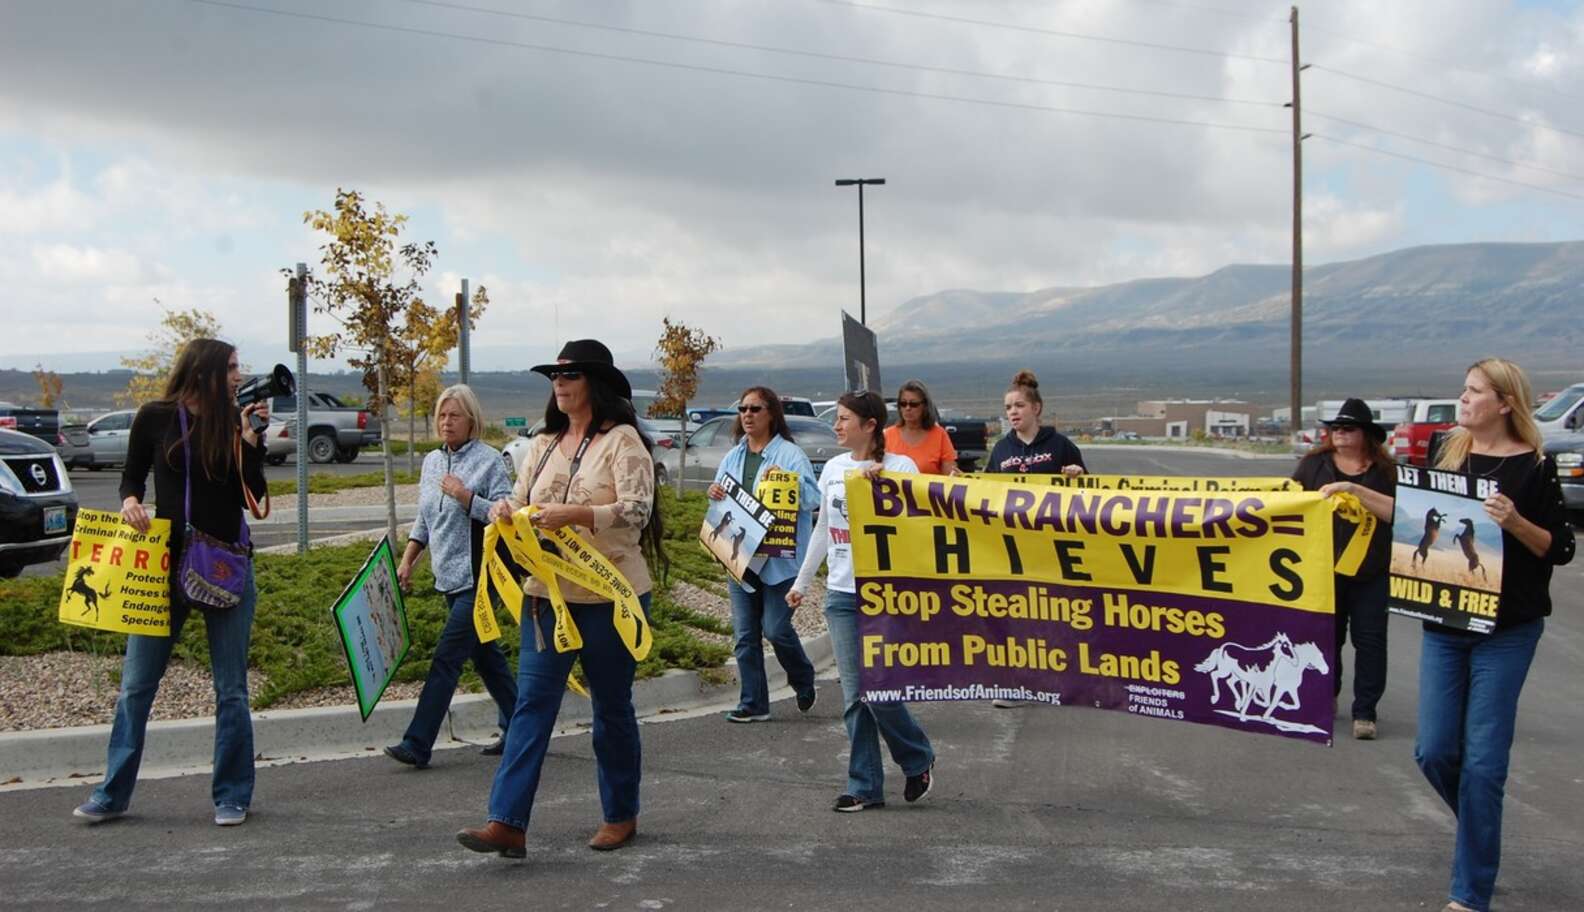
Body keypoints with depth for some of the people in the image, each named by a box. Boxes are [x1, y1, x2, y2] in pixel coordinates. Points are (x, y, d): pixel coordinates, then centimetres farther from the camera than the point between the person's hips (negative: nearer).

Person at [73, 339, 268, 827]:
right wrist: (130, 501, -12)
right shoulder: (156, 418, -1)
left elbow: (251, 495, -3)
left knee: (231, 689, 4)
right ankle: (112, 794, 14)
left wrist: (249, 437, -11)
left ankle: (232, 796, 14)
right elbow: (132, 477, 8)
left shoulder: (236, 422, 2)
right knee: (135, 684, 3)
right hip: (166, 562, -1)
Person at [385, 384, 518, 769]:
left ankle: (417, 744, -9)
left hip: (479, 576, -8)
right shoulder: (432, 461, 13)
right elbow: (423, 520, 20)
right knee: (484, 653, 15)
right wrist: (407, 560, 13)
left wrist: (467, 497, -22)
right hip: (450, 577, 8)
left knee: (447, 657, -10)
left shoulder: (489, 460, -8)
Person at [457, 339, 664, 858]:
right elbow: (522, 504, 15)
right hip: (549, 592, 5)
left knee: (612, 706, 8)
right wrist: (505, 510, -9)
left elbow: (637, 509, -18)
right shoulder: (544, 445, 14)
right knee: (532, 702, -4)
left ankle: (621, 815, 24)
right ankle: (507, 823, -7)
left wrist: (574, 514, -31)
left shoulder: (621, 440, -7)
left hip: (610, 595, -5)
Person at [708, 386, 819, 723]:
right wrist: (714, 493, -5)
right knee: (745, 635, 5)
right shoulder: (732, 457, 14)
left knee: (775, 628, -7)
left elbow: (811, 498, -12)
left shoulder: (790, 454, -4)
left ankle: (803, 681, 22)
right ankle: (753, 704, 13)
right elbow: (722, 505, 18)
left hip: (779, 558, -6)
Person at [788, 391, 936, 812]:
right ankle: (865, 786, 13)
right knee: (854, 695, 5)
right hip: (841, 593, 5)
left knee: (878, 689, -6)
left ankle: (919, 760, 20)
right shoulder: (833, 468, 10)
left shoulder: (899, 467, -7)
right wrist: (801, 582, 22)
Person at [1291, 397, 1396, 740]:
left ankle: (1364, 711, 10)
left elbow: (1396, 512, -17)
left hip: (1371, 573, -2)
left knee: (1369, 640, 2)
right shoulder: (1314, 464, 3)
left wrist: (1354, 489, -25)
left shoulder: (1385, 470, -3)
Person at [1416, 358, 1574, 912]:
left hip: (1507, 630, -4)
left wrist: (1514, 522, -22)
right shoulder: (1449, 454, 7)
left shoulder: (1533, 466, -6)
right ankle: (1483, 827, 36)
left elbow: (1561, 548, -6)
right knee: (1434, 751, 5)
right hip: (1444, 622, 5)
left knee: (1482, 760, -3)